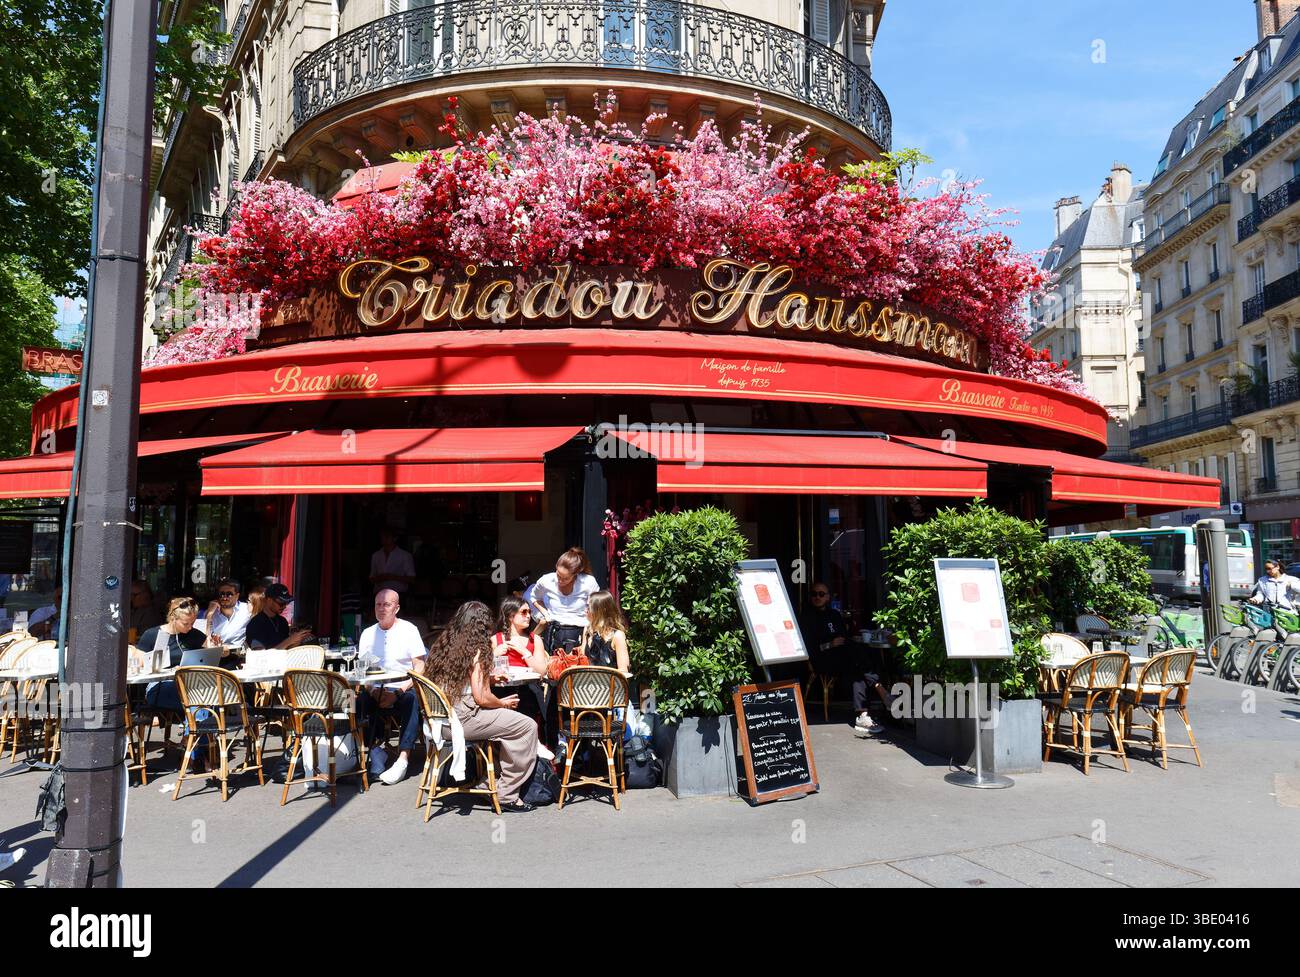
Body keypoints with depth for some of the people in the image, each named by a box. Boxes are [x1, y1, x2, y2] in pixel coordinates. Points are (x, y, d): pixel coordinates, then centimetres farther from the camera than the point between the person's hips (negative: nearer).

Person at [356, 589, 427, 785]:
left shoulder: (409, 630, 2)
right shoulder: (368, 633, 15)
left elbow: (420, 668, -5)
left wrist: (397, 693, -15)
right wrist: (373, 691, -10)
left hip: (403, 690, -3)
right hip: (376, 691, 3)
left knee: (413, 700, -35)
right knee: (358, 701, -28)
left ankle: (403, 758, -34)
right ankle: (376, 754, -17)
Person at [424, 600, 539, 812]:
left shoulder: (443, 643, 11)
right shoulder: (476, 650, -10)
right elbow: (482, 698, -13)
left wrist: (488, 678, 25)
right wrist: (504, 703, 5)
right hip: (461, 720, -9)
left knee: (509, 721, 23)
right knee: (527, 726, -3)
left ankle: (498, 784, 21)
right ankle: (507, 795, 2)